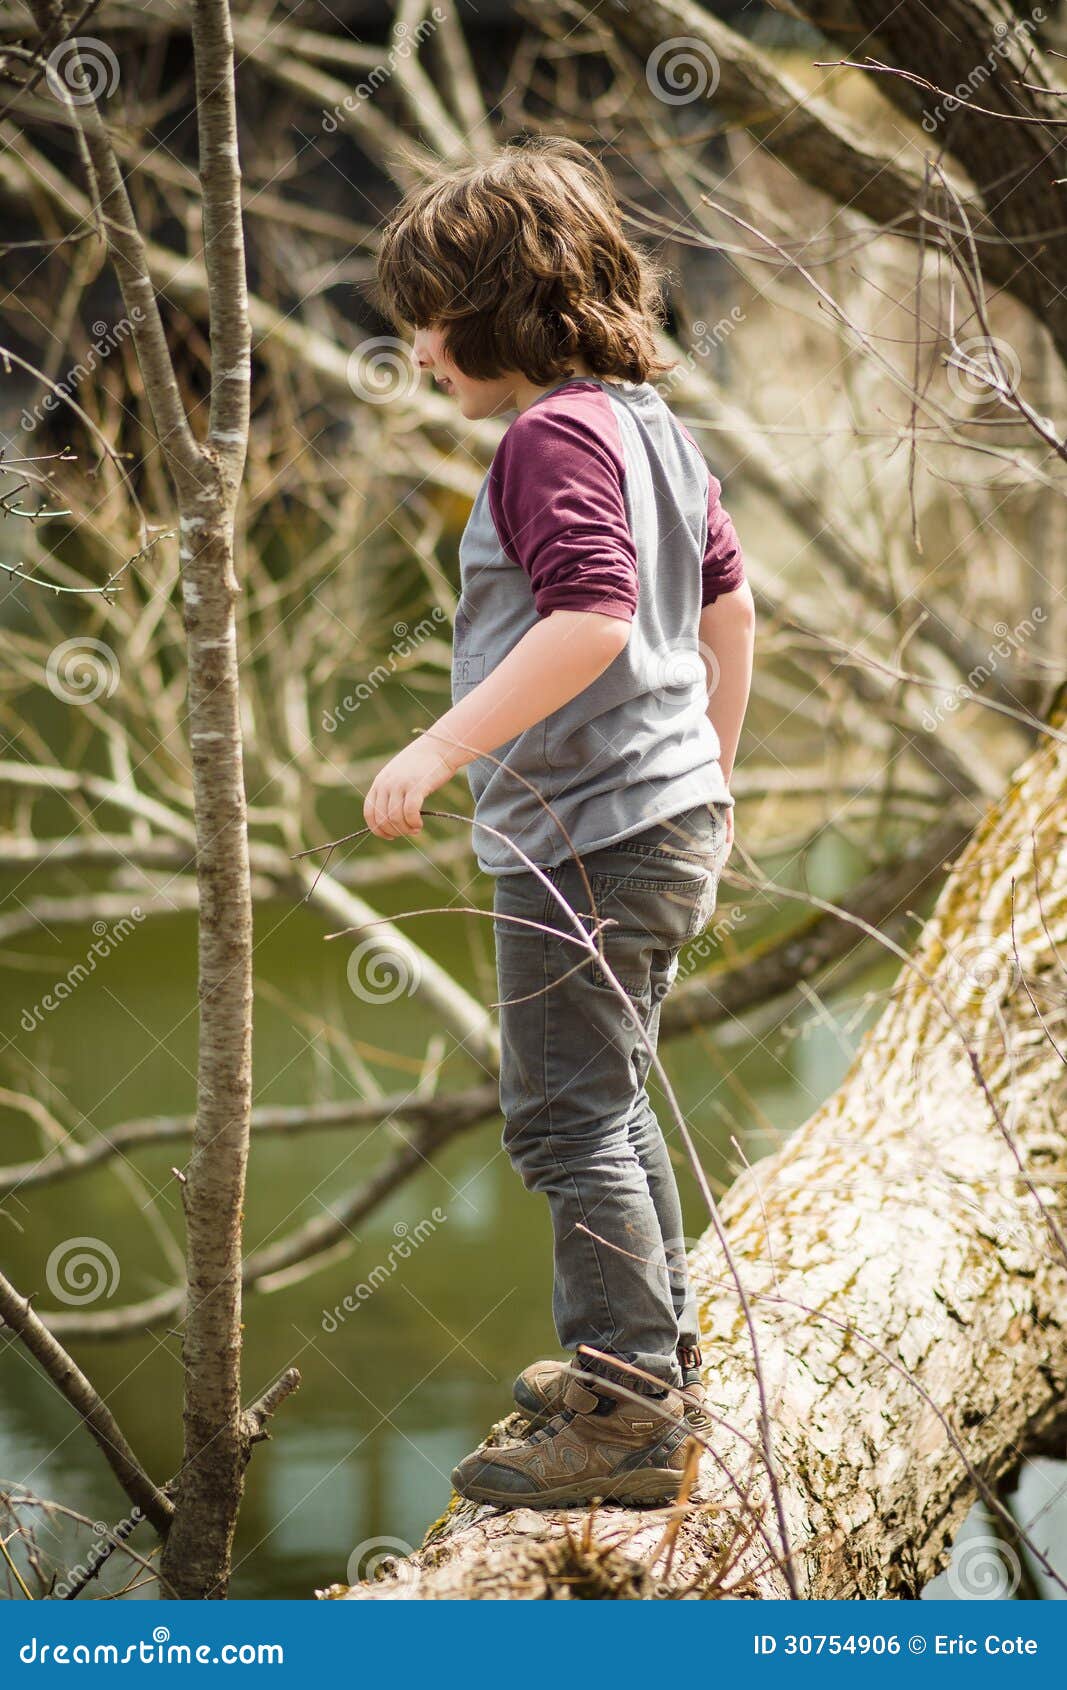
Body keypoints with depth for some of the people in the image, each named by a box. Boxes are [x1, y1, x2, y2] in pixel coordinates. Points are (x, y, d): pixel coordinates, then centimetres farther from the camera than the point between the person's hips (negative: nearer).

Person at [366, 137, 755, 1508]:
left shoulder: (553, 435, -17)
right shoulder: (650, 423, 12)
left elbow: (592, 618, -30)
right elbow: (730, 604, 20)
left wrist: (440, 749, -30)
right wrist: (713, 771, 29)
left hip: (582, 833, -10)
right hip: (669, 816, 10)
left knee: (568, 1119, -4)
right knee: (611, 1103, 22)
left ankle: (625, 1415, 0)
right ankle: (656, 1355, 34)